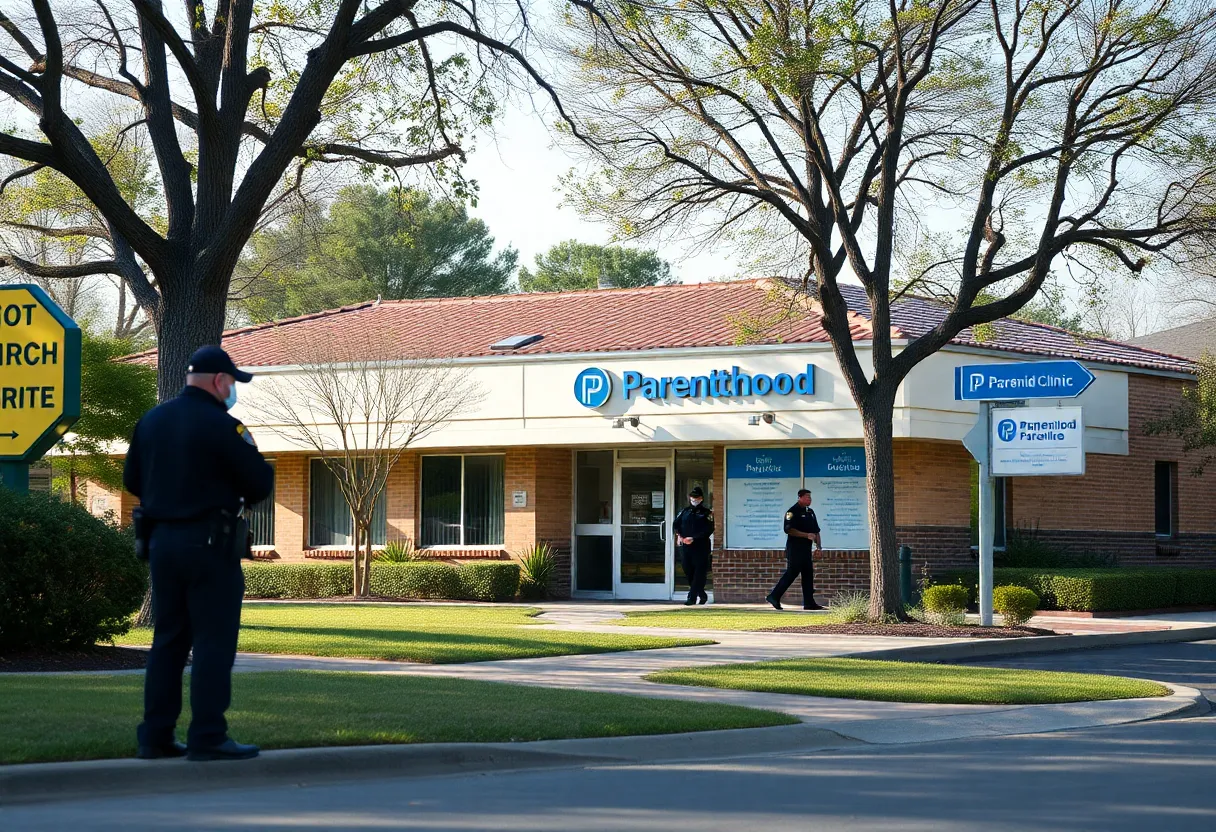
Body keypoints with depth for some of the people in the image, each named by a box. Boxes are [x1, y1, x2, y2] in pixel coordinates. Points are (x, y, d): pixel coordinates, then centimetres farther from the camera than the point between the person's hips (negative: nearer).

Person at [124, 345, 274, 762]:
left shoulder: (151, 421, 9)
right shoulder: (221, 426, -13)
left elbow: (132, 480, 16)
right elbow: (260, 482, -11)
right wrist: (235, 492, 10)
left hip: (161, 540, 7)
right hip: (208, 543, -7)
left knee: (168, 638, 13)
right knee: (214, 641, -3)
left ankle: (156, 735, 13)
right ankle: (208, 737, -6)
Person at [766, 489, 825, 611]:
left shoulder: (810, 512, 16)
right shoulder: (793, 512, -10)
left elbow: (816, 531, 21)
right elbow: (789, 530, -19)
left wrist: (819, 546, 9)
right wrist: (806, 535, -21)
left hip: (806, 549, 8)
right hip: (795, 549, -8)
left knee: (808, 574, 5)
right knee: (791, 573, -10)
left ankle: (809, 602, 7)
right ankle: (774, 596, -5)